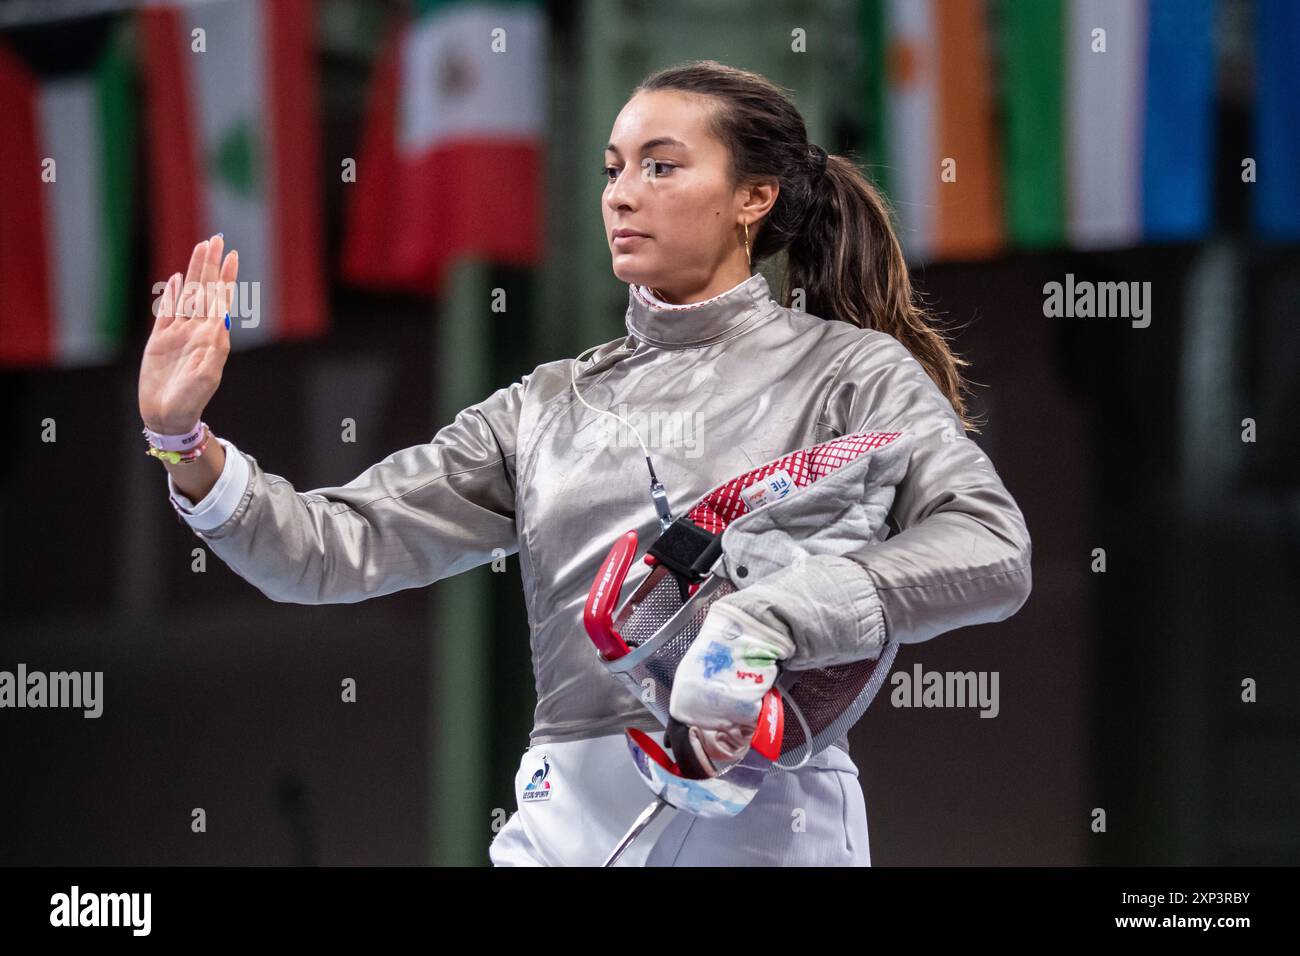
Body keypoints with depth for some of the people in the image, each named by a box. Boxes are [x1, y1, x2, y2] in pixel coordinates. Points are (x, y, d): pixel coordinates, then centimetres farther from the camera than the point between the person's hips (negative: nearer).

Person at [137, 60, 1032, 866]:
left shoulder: (844, 371, 1)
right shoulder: (554, 403, 15)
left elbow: (992, 550, -14)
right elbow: (344, 547, 10)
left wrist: (774, 616, -26)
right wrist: (185, 444, -6)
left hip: (762, 822, -4)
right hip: (567, 821, 4)